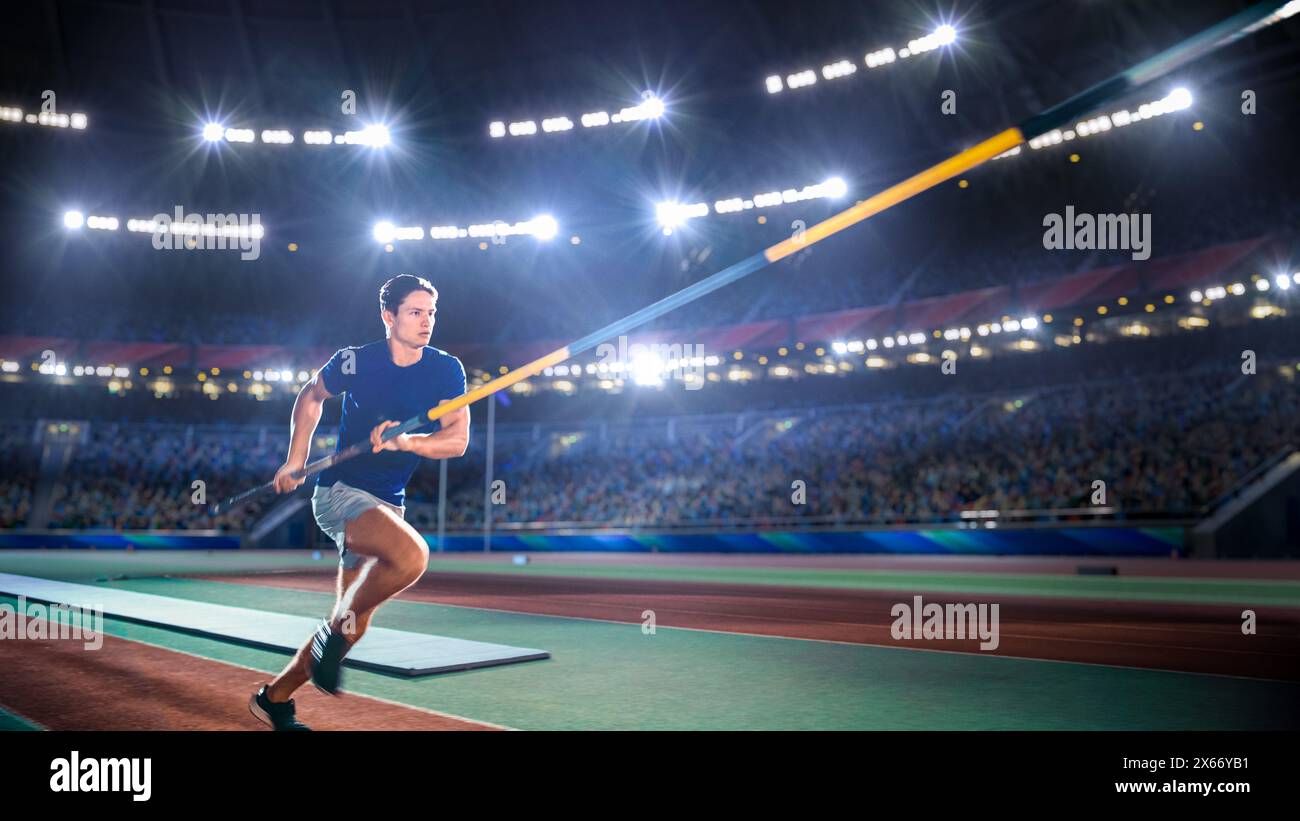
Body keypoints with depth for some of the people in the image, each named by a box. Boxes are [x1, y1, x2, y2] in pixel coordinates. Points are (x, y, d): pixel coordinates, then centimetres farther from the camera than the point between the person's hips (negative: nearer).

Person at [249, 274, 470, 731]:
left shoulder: (446, 371, -2)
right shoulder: (355, 362, -8)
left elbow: (457, 440, -8)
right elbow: (311, 396, 11)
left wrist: (406, 441, -25)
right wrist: (295, 461, 6)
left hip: (388, 503, 5)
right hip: (340, 491, -5)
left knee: (352, 626, 9)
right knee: (412, 555, -34)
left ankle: (274, 697, 29)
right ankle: (337, 627, -10)